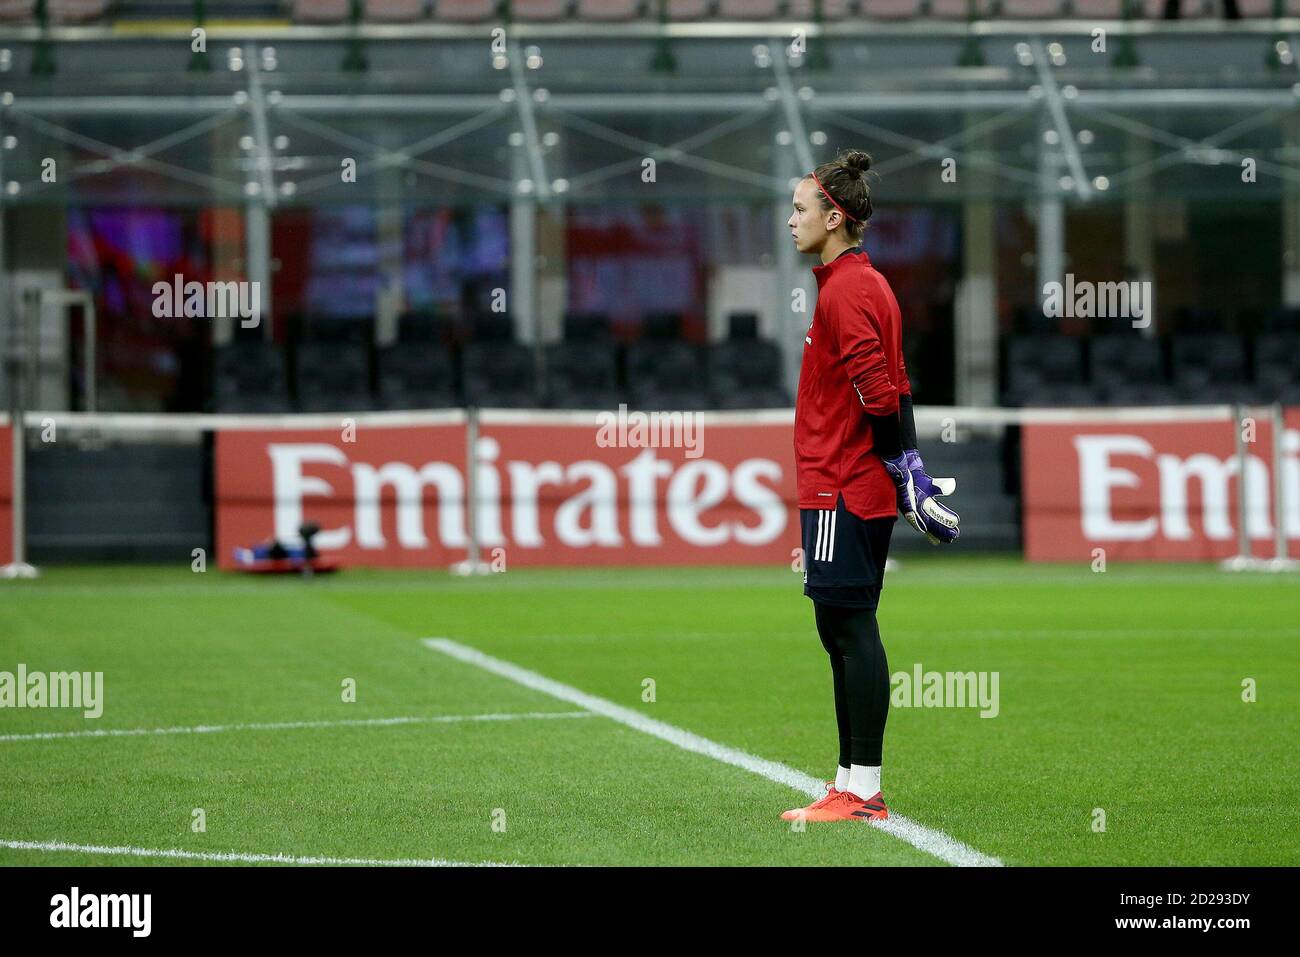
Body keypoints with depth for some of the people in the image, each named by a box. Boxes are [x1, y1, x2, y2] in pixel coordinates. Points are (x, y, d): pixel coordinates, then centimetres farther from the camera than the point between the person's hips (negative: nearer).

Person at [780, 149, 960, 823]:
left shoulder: (847, 290, -15)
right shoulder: (863, 283, 18)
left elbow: (877, 390, -21)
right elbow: (891, 388, 19)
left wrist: (904, 471, -19)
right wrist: (910, 468, 17)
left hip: (843, 492, -10)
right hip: (853, 485, 10)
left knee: (849, 629, -9)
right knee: (843, 633, 13)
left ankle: (863, 791, -8)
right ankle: (852, 786, 17)